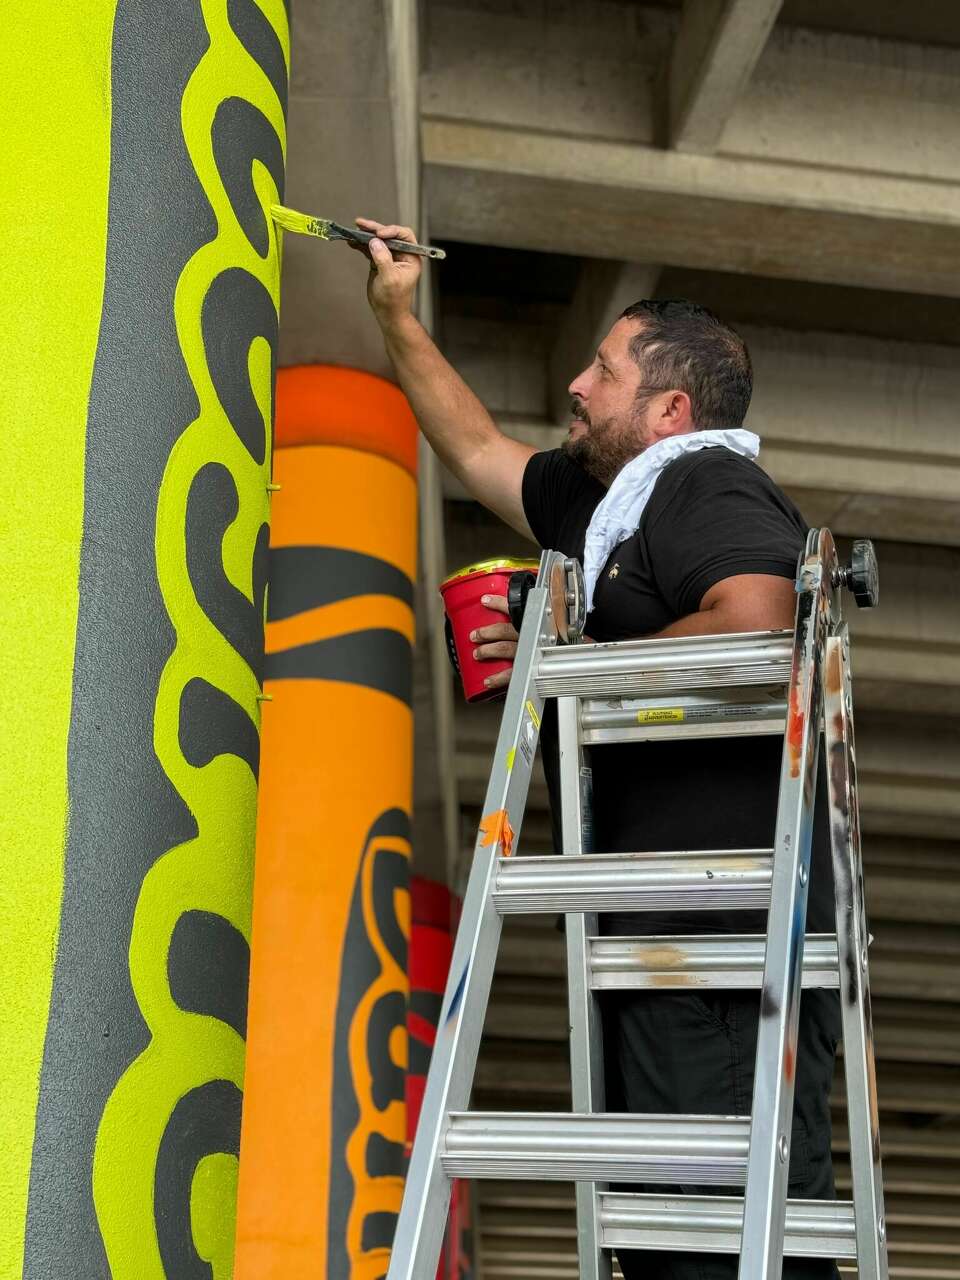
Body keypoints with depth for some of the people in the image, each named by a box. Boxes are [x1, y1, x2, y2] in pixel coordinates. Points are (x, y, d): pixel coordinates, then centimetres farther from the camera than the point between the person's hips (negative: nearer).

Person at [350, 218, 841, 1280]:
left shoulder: (708, 483, -3)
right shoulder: (608, 500, 26)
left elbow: (755, 625, -24)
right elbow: (478, 451, 41)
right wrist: (396, 318, 43)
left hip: (727, 932, -10)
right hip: (660, 934, 10)